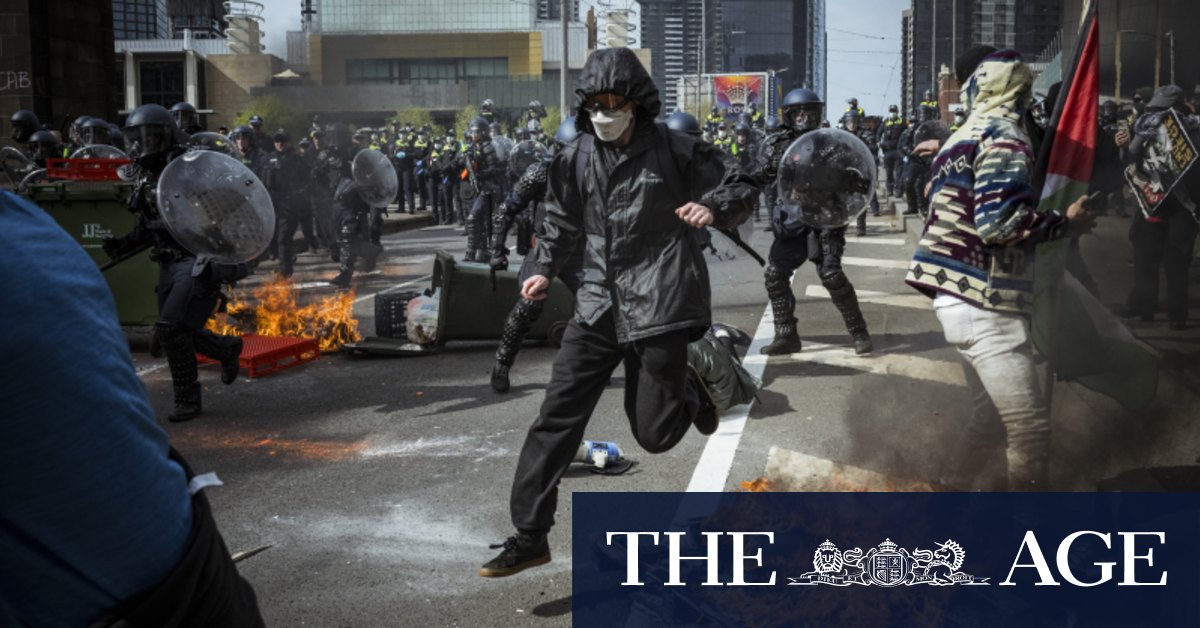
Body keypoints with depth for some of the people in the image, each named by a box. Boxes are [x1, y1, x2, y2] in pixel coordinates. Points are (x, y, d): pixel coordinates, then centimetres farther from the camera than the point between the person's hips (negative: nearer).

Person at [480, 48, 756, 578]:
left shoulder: (673, 151, -5)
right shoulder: (575, 159, 7)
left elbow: (741, 192, 1)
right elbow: (563, 222, 22)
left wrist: (714, 207, -21)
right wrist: (545, 269, 7)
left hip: (660, 305, -4)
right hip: (598, 308, 4)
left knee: (655, 433, 1)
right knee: (556, 418, -2)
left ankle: (693, 384, 36)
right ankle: (529, 536, 7)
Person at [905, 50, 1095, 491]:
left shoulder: (964, 136, 17)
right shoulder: (1004, 136, -11)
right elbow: (1001, 221, -22)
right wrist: (1065, 223, -10)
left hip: (961, 297, 10)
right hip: (984, 304, -10)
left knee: (990, 413, 21)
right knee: (1031, 428, -6)